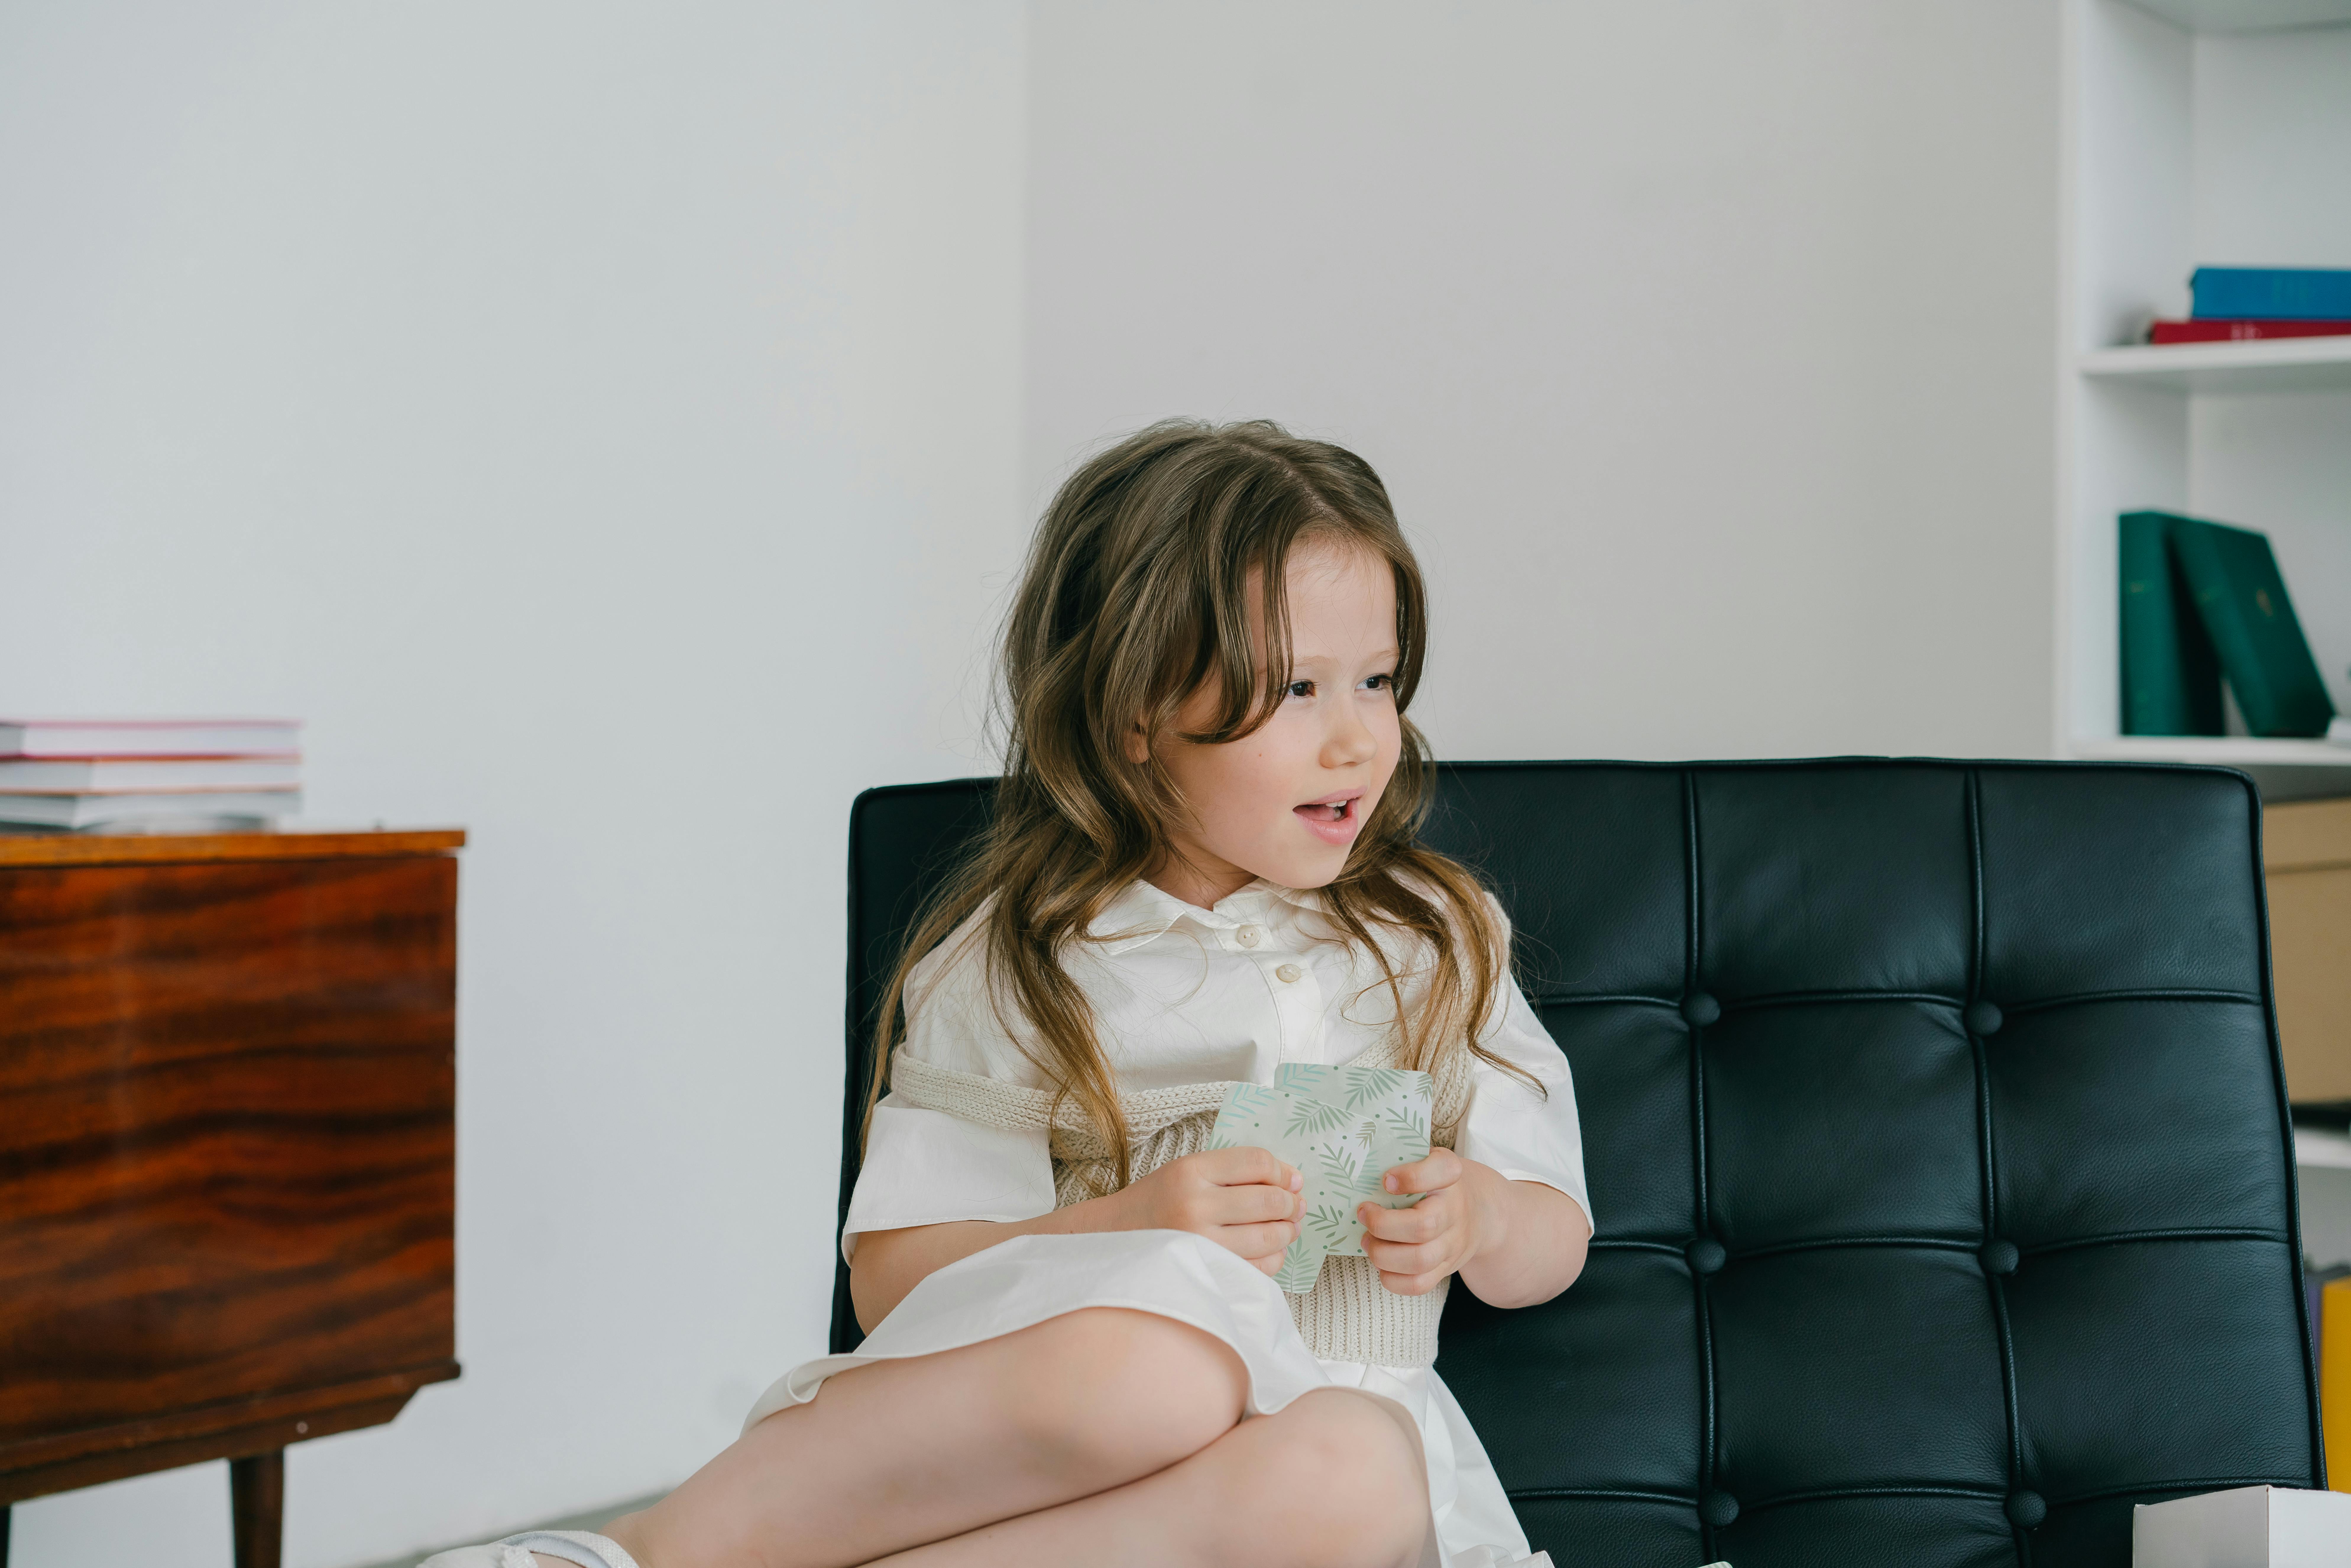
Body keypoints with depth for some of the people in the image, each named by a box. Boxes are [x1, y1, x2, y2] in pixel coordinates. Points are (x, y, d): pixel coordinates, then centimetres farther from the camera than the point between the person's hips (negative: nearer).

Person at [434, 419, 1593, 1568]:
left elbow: (1552, 1245, 17)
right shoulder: (1017, 961, 5)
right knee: (1155, 1352, -41)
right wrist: (1127, 1231, -17)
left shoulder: (1437, 941, 14)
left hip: (1338, 1413, 3)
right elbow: (892, 1276, -1)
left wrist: (1480, 1220, -7)